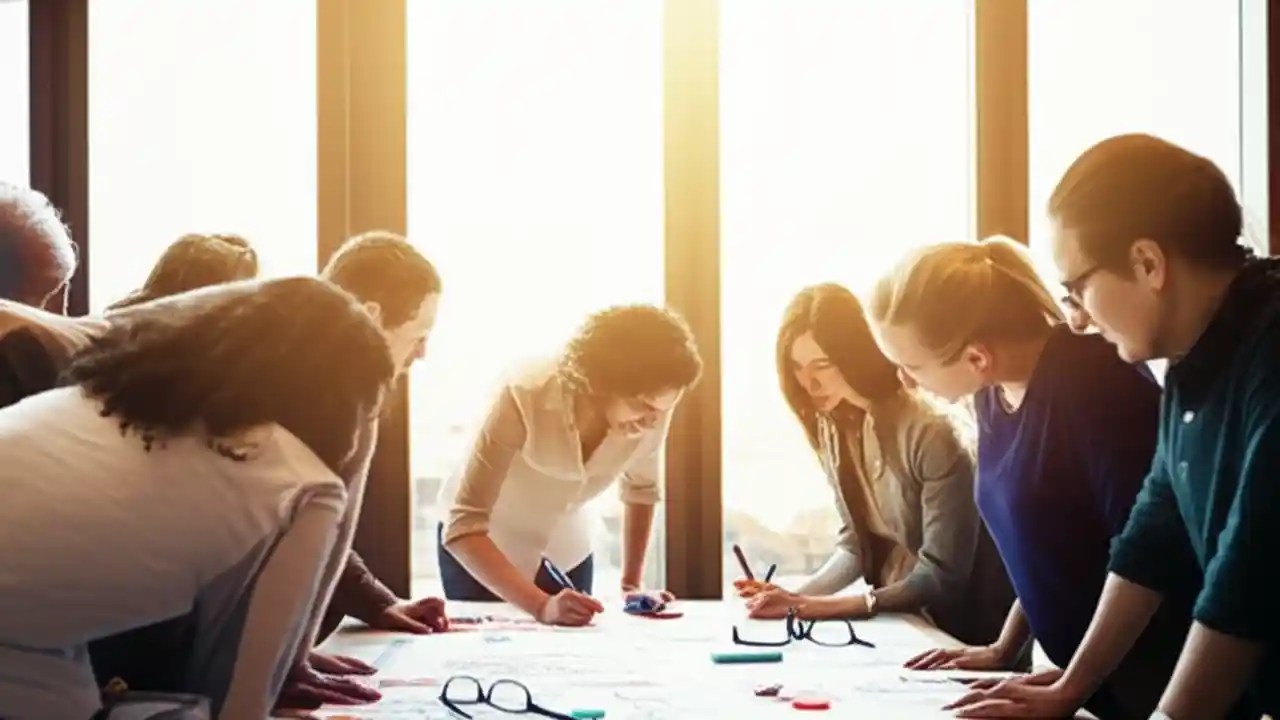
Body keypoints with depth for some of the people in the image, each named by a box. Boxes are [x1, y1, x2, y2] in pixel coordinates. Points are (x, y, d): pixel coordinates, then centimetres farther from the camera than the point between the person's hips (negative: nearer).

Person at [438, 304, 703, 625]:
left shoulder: (653, 411, -22)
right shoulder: (528, 397, -36)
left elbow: (641, 488, 0)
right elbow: (463, 529, -38)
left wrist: (631, 582, -5)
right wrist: (541, 606, -48)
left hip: (566, 552, 4)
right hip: (481, 551, -4)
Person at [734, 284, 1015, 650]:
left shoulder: (930, 433, -22)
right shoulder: (832, 427, 1)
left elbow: (943, 574, -20)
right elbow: (856, 543, 1)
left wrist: (838, 605, -23)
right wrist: (798, 598, -14)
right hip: (902, 617, 6)